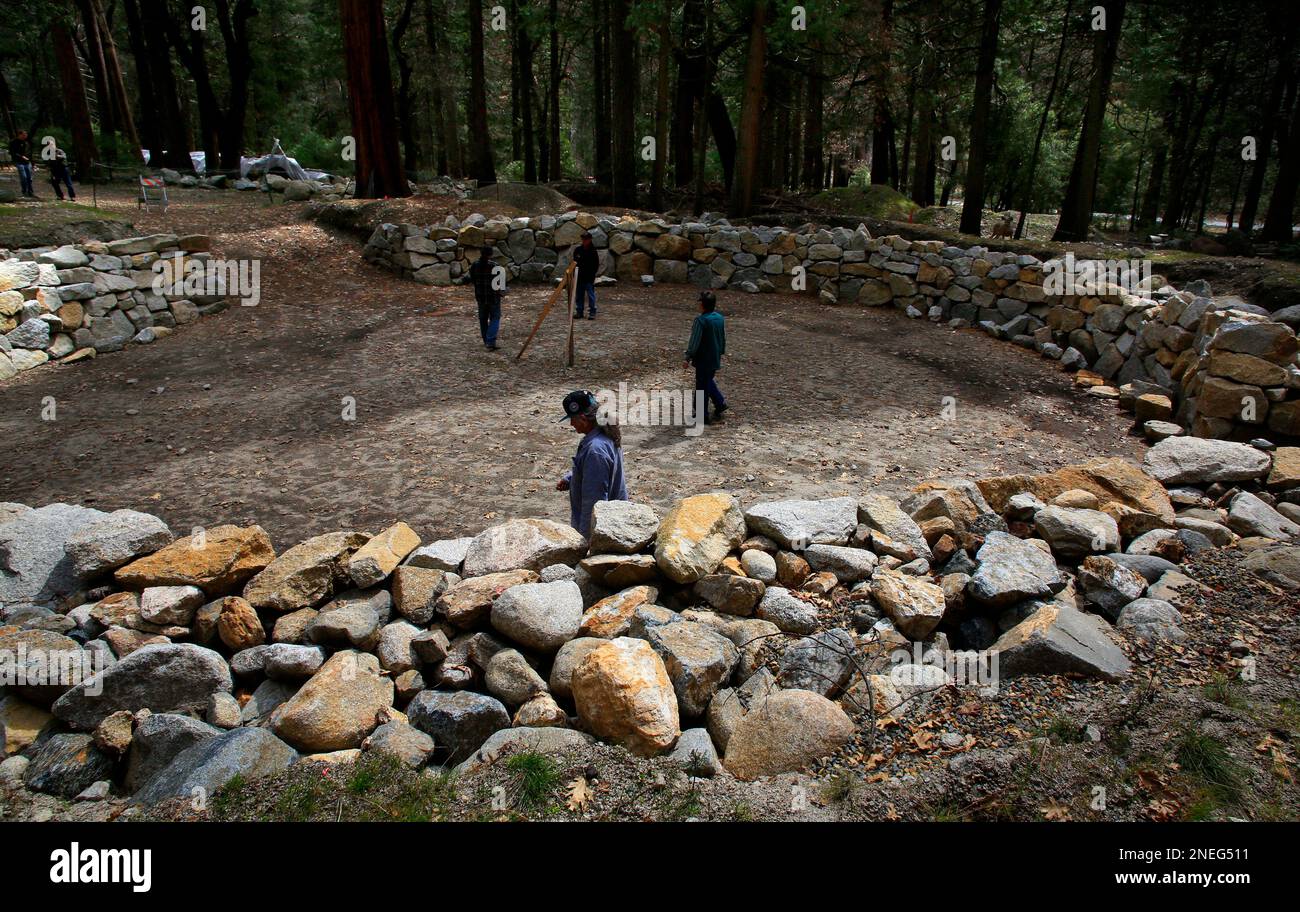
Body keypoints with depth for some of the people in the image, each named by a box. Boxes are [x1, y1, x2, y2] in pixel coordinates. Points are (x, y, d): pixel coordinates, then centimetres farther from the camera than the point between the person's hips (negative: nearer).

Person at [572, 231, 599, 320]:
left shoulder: (593, 250, -4)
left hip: (589, 277, -5)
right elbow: (574, 261, 16)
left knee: (590, 295, -5)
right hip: (579, 276, 5)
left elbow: (596, 265, -2)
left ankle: (592, 312, 0)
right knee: (579, 295, 9)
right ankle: (579, 312, 17)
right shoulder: (578, 249, 7)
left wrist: (592, 274, -10)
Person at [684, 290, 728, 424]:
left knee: (702, 386, 4)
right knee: (709, 381, 27)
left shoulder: (701, 320, -21)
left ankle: (703, 416, 12)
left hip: (703, 359, -7)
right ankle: (720, 403, 21)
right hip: (715, 358, 7)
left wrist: (688, 358, -11)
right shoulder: (720, 318, 2)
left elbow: (694, 341, -19)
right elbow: (723, 338, 11)